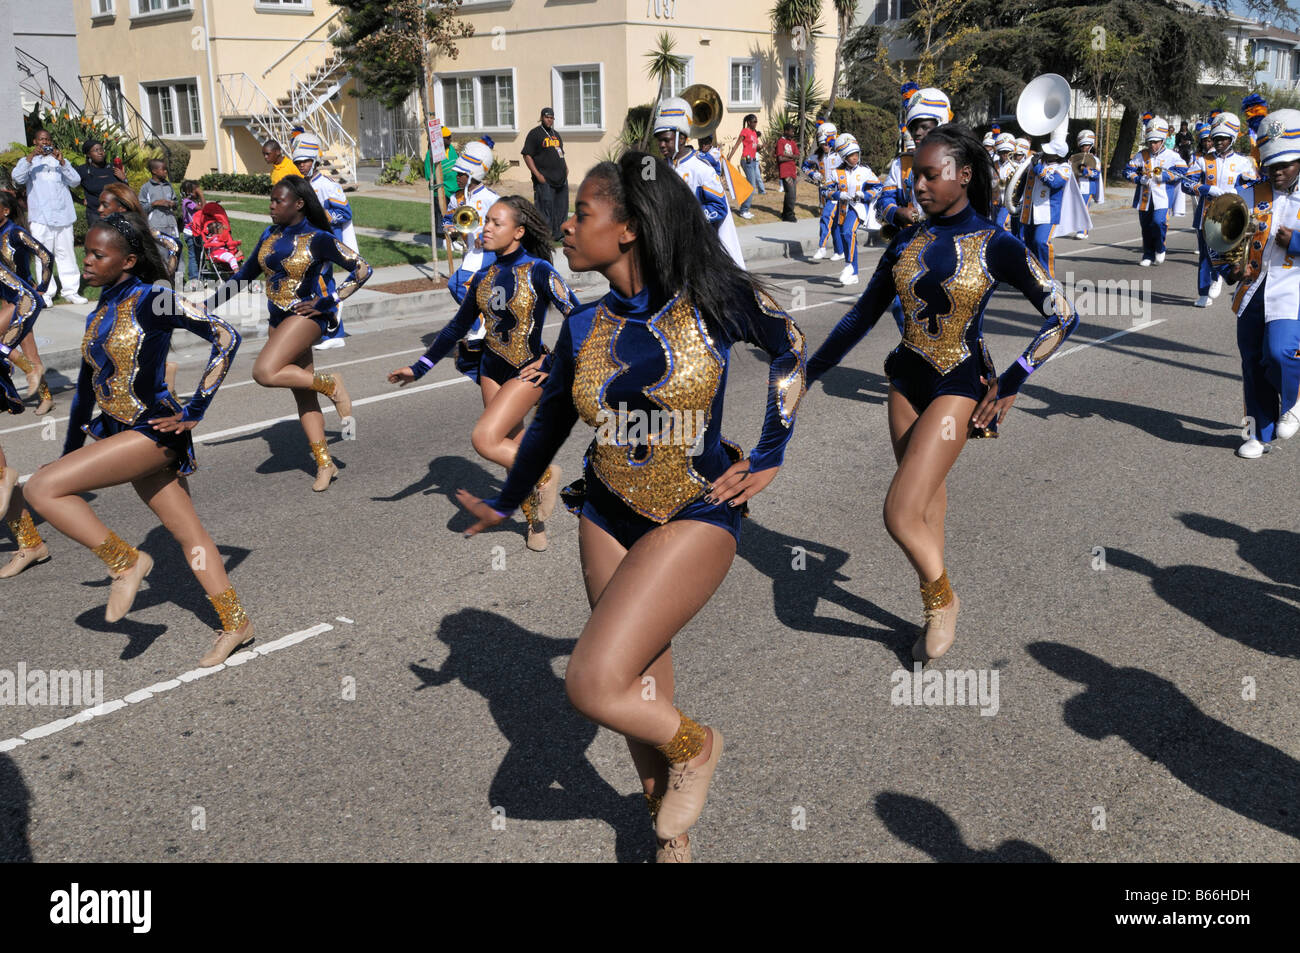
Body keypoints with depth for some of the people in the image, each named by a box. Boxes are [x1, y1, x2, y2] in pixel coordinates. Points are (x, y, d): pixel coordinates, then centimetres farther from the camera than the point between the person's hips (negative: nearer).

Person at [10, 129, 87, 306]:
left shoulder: (59, 161, 19)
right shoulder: (28, 161, 13)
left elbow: (75, 181, 2)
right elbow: (17, 179, -7)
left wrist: (62, 161, -11)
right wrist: (30, 157, -16)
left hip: (63, 216, 2)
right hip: (40, 218, -2)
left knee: (66, 253, 1)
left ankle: (70, 290, 5)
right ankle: (46, 294, -4)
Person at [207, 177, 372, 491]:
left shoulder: (318, 239, -9)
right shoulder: (270, 236, 10)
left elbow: (362, 268, -10)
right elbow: (244, 275, 17)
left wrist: (327, 302, -13)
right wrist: (208, 304, 13)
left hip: (306, 315, -7)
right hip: (279, 319, 7)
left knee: (264, 372, -25)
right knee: (302, 394, 7)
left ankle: (329, 384, -6)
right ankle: (325, 464, 13)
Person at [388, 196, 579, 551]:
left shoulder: (538, 271, -12)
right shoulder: (484, 278, 5)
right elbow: (457, 327, 14)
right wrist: (419, 368, 11)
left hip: (526, 372, -6)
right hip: (491, 371, 6)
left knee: (484, 439, -19)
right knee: (512, 450, 10)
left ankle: (545, 476, 4)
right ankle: (535, 521, 27)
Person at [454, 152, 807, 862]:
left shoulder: (710, 299, -12)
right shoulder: (584, 327, -1)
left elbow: (789, 348, 5)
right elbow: (549, 421, 14)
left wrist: (768, 458, 2)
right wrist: (505, 504, 26)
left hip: (695, 520, -4)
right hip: (608, 521, 5)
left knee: (594, 685, -19)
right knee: (646, 698, 13)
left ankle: (695, 746, 12)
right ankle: (672, 839, 36)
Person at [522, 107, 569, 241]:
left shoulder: (556, 134, 20)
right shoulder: (535, 133, -3)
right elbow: (527, 155, -8)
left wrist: (566, 167, 13)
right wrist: (537, 175, -16)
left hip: (561, 179, 7)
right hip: (544, 180, -7)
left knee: (561, 207, 10)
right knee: (545, 207, -9)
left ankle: (558, 235, 19)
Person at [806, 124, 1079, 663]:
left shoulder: (995, 245, -9)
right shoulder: (906, 242, 5)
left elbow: (1063, 315, -7)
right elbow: (864, 315, 12)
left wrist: (1012, 383, -11)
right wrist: (809, 371, 13)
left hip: (958, 385, -5)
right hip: (906, 380, 5)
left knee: (900, 513, -14)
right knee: (927, 505, 13)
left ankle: (942, 599, 13)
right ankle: (937, 614, 28)